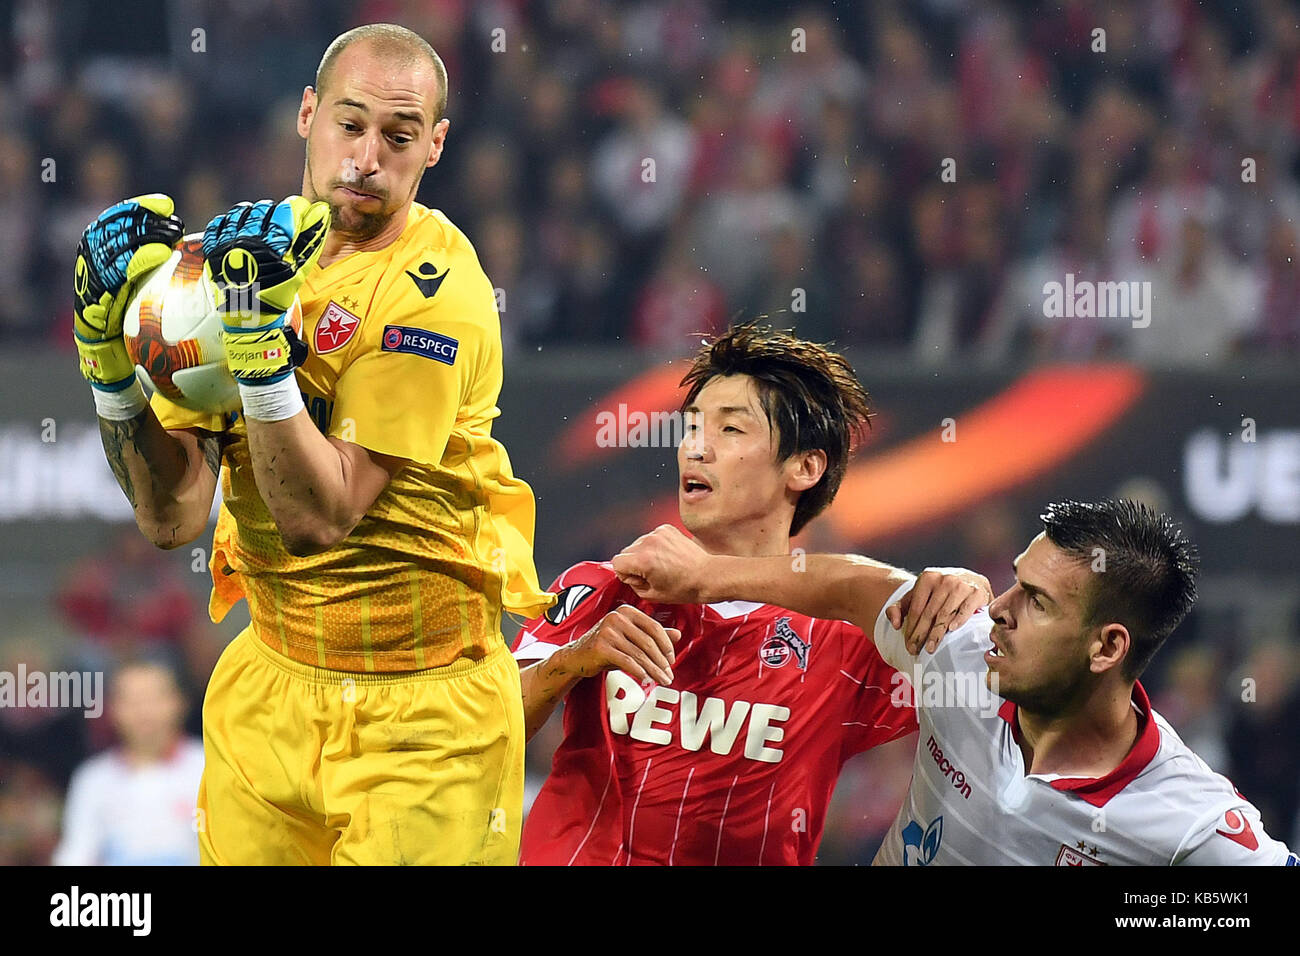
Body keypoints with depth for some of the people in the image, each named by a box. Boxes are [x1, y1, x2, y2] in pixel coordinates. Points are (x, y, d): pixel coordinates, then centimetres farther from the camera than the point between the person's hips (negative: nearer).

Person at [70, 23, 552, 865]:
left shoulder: (435, 292, -15)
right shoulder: (241, 257, 2)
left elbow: (319, 518, -22)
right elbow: (172, 517, -4)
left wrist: (264, 342, -29)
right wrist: (114, 356, -13)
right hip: (271, 692, 5)